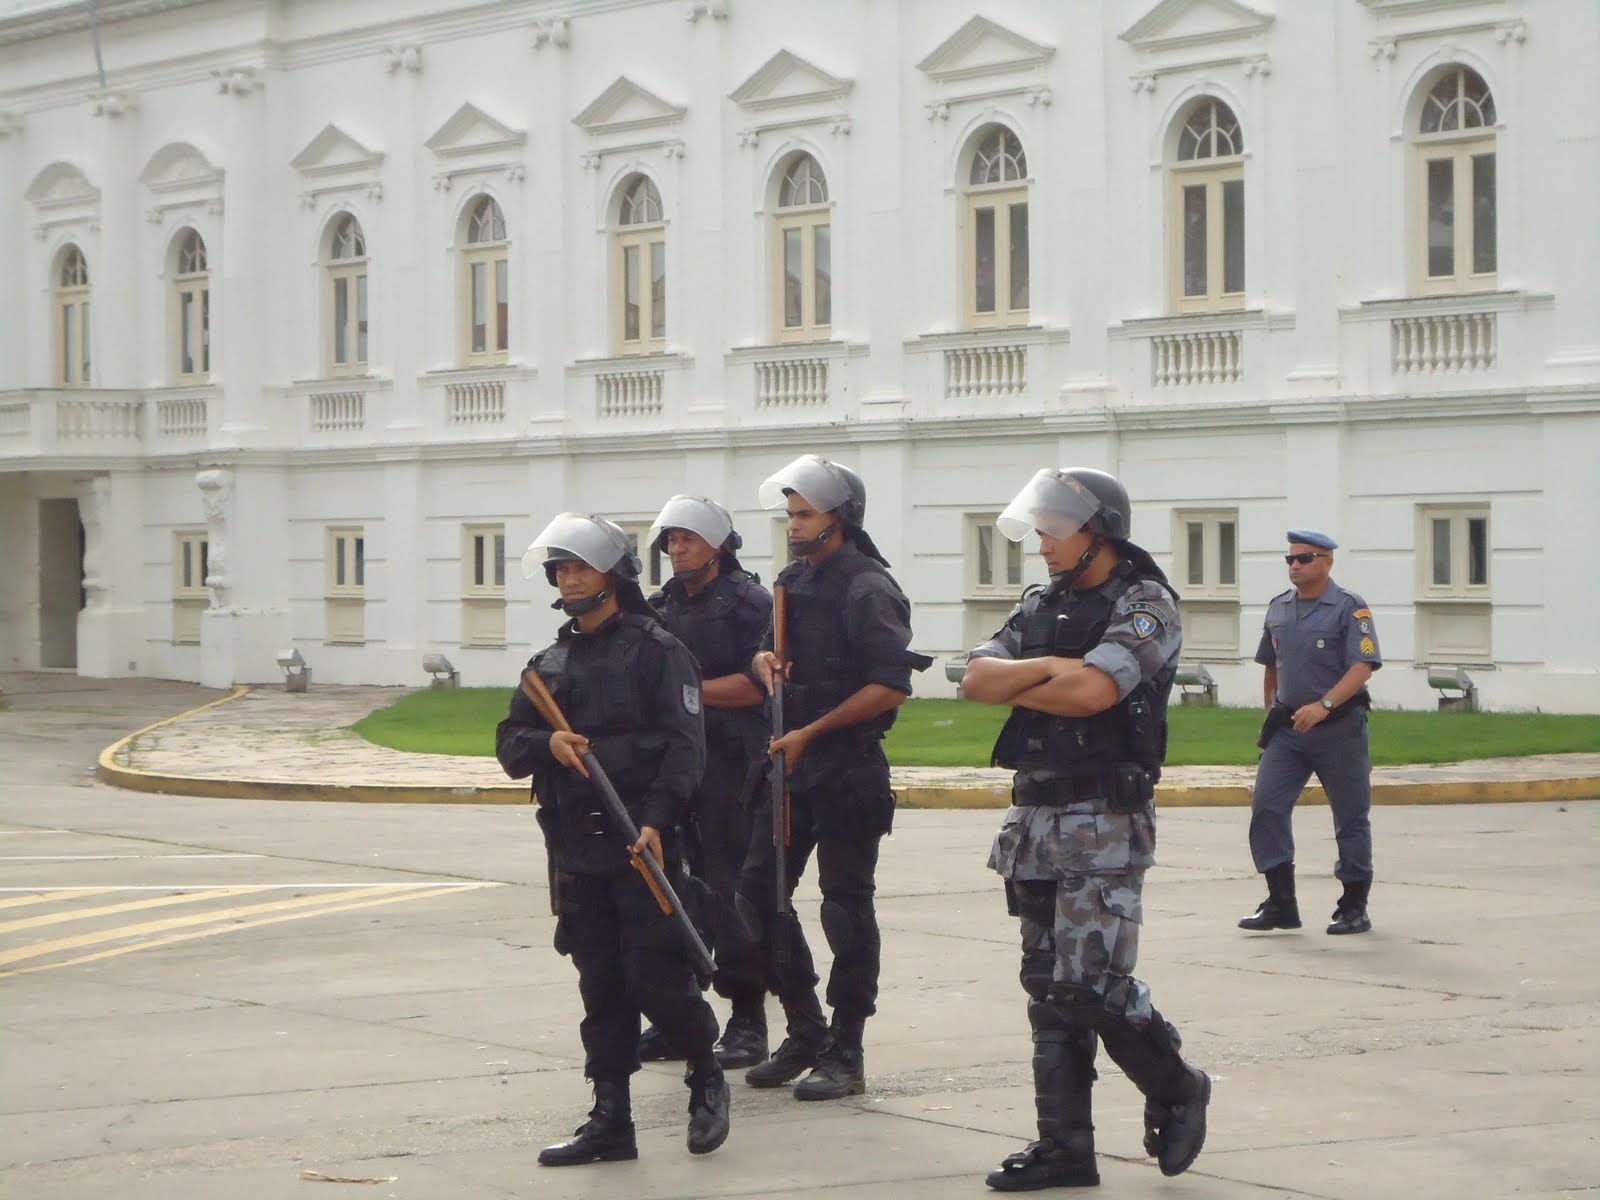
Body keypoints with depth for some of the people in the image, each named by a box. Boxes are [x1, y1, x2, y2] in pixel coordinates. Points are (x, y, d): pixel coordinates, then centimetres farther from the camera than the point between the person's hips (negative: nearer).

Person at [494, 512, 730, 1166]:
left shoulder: (656, 650, -3)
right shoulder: (550, 663, 17)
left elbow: (684, 744, -10)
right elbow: (509, 742, 15)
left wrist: (656, 820, -21)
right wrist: (548, 742, -8)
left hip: (640, 841, -6)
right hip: (574, 849, 6)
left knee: (654, 977, -9)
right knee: (600, 986, 8)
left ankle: (707, 1077, 15)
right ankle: (610, 1121, 11)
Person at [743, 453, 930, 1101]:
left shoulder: (868, 590, -13)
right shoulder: (792, 581, 13)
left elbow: (891, 687, -20)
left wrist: (811, 732, -17)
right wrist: (764, 660, 1)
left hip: (847, 769, -9)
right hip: (791, 763, 9)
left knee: (846, 909, -2)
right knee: (759, 890, 8)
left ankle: (845, 1056, 4)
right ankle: (805, 1034, 20)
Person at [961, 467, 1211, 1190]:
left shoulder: (1145, 605, -7)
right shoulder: (1041, 607, 15)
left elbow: (1091, 691, -21)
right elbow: (977, 680, 3)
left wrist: (1016, 687, -5)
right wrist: (1047, 667, -13)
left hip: (1103, 826, -7)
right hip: (1034, 821, 7)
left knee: (1091, 985, -12)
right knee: (1048, 990, 7)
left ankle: (1176, 1091, 12)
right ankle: (1064, 1147, 11)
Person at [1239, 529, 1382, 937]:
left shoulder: (1349, 608, -7)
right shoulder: (1278, 609, 12)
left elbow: (1362, 667, -17)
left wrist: (1324, 705, -29)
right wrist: (1270, 715, 20)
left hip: (1339, 728, -5)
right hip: (1287, 728, 5)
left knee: (1351, 817, 3)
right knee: (1266, 807, -7)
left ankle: (1354, 907, 13)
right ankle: (1280, 903, -2)